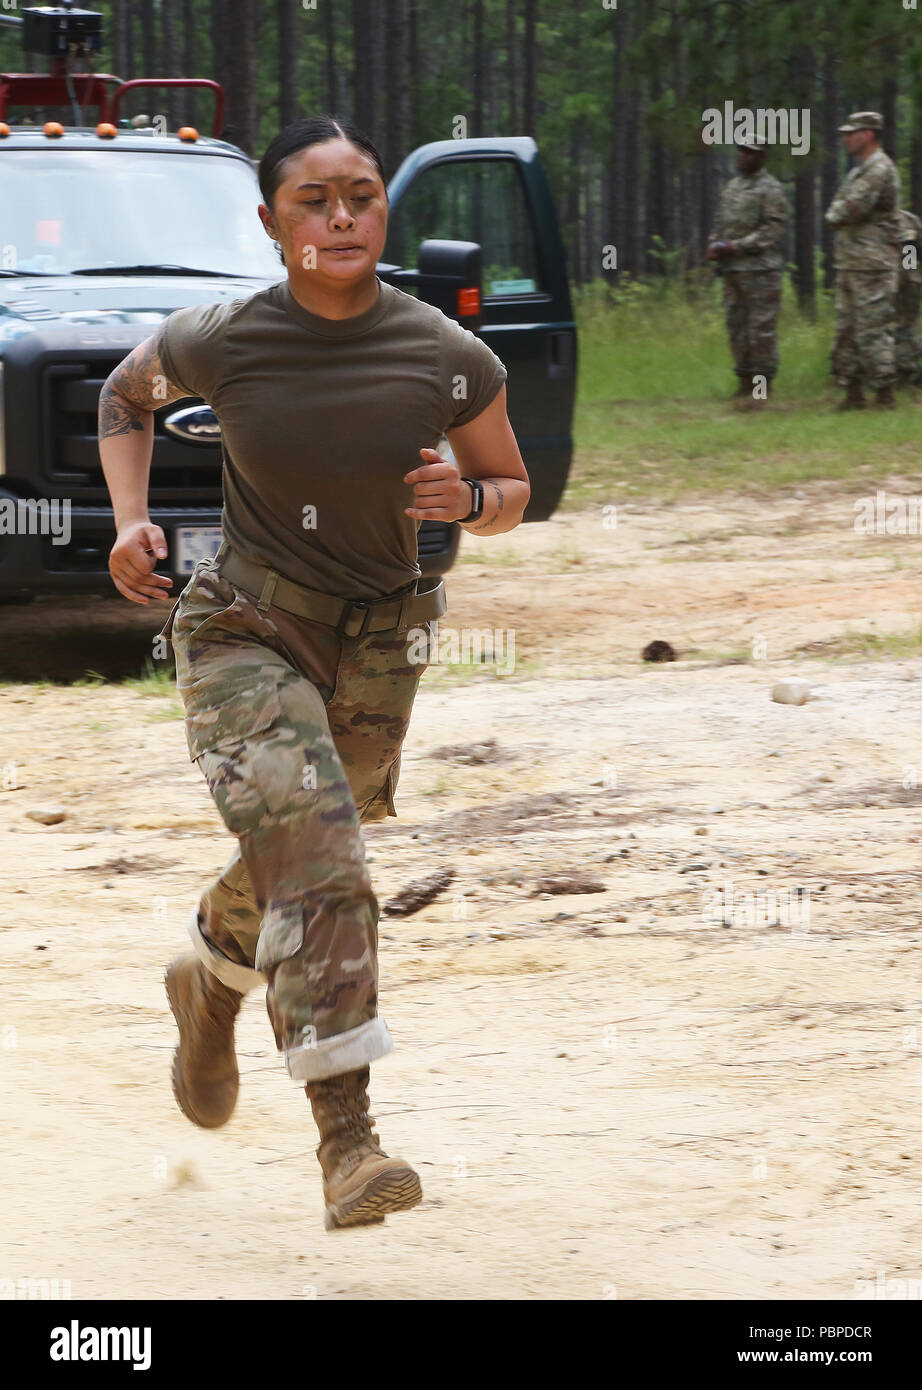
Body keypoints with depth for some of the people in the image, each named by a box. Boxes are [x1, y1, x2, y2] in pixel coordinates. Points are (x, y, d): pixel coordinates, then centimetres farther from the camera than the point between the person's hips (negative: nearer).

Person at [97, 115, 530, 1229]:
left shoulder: (449, 359, -10)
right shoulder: (222, 343, -12)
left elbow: (512, 489, 5)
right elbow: (127, 393, 10)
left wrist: (466, 499, -18)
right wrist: (130, 520, -3)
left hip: (377, 647, 3)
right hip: (243, 632, -3)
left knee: (290, 867, 21)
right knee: (319, 866, -21)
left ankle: (208, 986, 57)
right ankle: (347, 1143, -25)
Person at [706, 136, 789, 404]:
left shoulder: (770, 190, -6)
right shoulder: (732, 186, 18)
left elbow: (773, 231, -14)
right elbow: (720, 222, 23)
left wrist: (735, 247, -17)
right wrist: (714, 245, 2)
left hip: (760, 270, -8)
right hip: (732, 271, 8)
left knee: (762, 328, -8)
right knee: (737, 327, 8)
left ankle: (763, 387, -6)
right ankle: (745, 383, 13)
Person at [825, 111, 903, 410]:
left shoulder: (880, 170, -13)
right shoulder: (857, 172, 19)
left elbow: (851, 210, -21)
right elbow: (837, 214, 20)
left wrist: (835, 213, -2)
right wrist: (841, 213, -1)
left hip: (872, 265, -10)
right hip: (849, 263, 10)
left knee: (873, 330, -9)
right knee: (846, 330, 9)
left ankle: (885, 394, -6)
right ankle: (853, 393, 14)